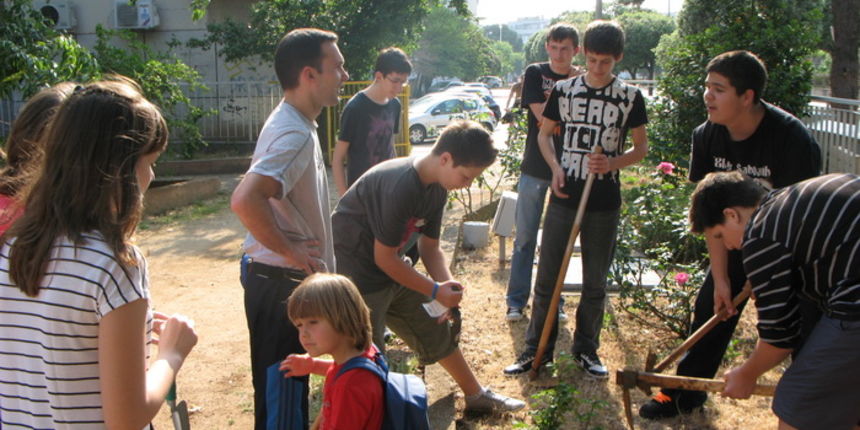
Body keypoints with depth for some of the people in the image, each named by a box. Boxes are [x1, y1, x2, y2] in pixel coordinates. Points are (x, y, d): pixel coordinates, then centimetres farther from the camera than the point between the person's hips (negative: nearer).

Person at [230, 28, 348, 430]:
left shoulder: (294, 123, 8)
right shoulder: (294, 133, -23)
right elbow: (245, 200, -37)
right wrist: (289, 252, -25)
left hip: (290, 277, 9)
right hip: (281, 280, -9)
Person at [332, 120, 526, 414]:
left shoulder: (437, 188, -1)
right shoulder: (400, 186, -30)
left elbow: (430, 247, 7)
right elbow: (384, 258, -25)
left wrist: (447, 284, -11)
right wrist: (435, 290, -18)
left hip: (391, 270, 9)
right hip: (358, 276, -9)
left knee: (435, 329, 18)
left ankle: (477, 396, 35)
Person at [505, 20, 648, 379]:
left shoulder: (630, 97, -1)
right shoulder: (563, 90, 2)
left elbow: (641, 147, 5)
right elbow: (544, 133, 12)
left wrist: (612, 163, -15)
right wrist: (556, 167, -5)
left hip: (604, 202, 0)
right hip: (564, 196, 1)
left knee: (595, 282, 9)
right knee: (547, 277, 4)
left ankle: (586, 349, 25)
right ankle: (536, 348, 16)